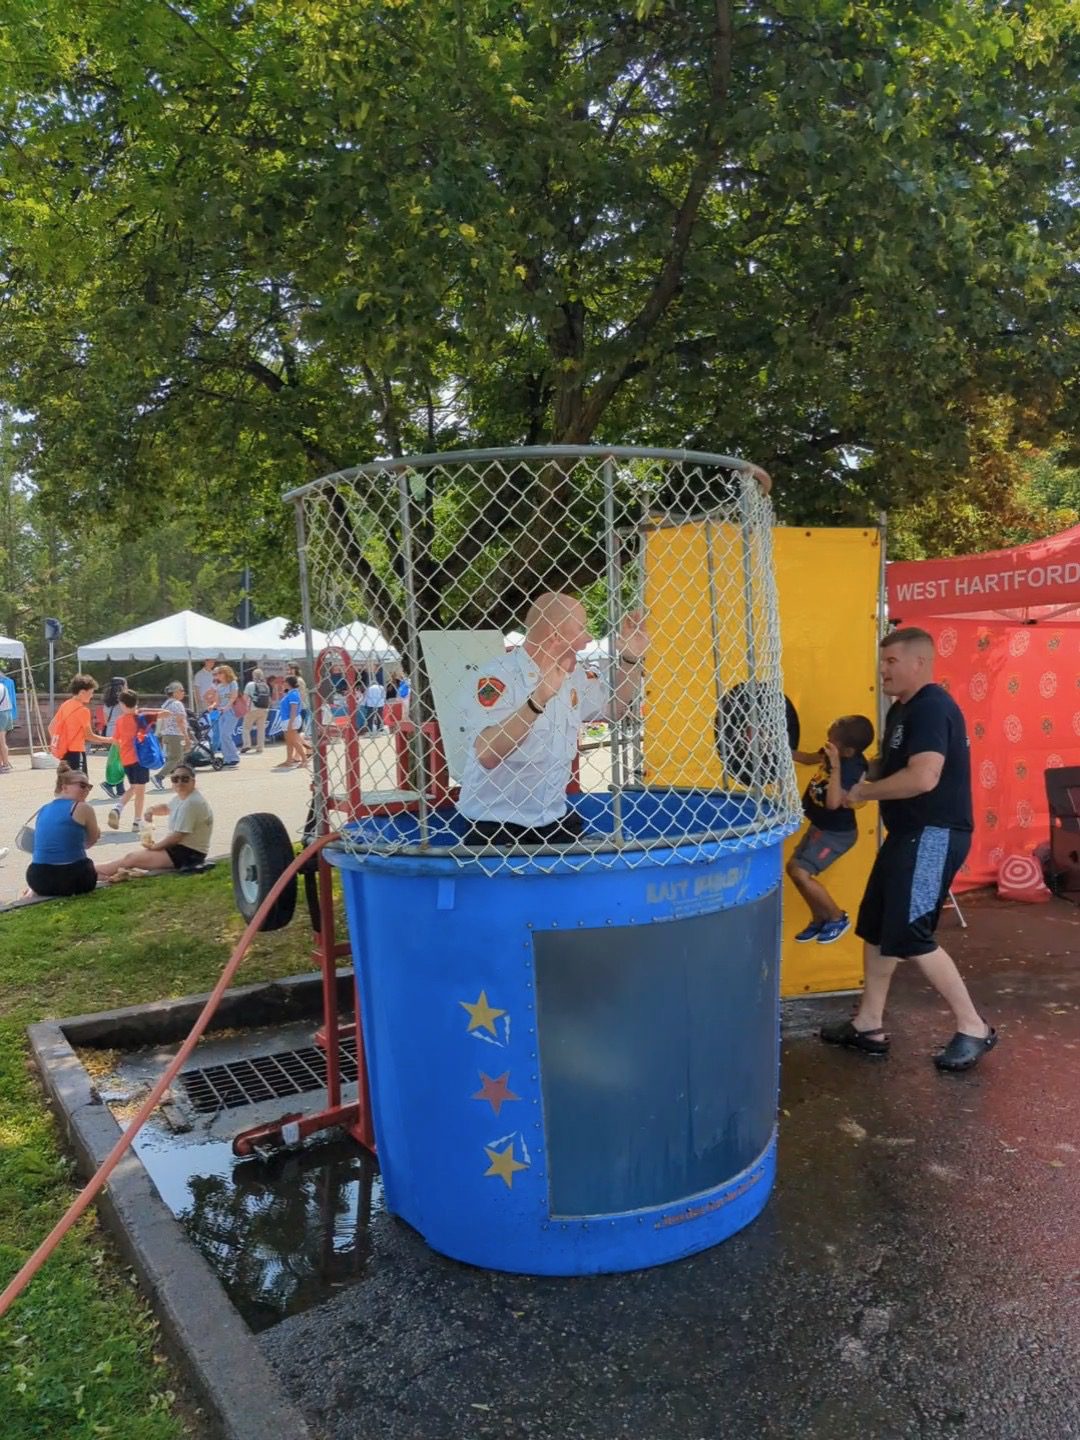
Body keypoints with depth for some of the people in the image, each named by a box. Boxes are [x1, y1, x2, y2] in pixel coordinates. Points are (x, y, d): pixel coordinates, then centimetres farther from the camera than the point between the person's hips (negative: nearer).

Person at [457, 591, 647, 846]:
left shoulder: (574, 676, 4)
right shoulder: (498, 677, -19)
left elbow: (615, 708, 21)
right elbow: (487, 756, -32)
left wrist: (631, 658, 6)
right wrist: (537, 701, -40)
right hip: (495, 827, -6)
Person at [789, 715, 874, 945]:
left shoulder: (852, 768, -31)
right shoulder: (834, 753, -6)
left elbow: (833, 802, -41)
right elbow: (810, 758, 15)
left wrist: (835, 766, -42)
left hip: (836, 833, -9)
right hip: (821, 826, 9)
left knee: (800, 873, -15)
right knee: (794, 868, 14)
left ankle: (838, 918, 7)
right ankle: (819, 919, 30)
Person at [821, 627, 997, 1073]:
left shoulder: (932, 707, -18)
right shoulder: (902, 709, 13)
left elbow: (923, 777, -29)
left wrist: (863, 792, -17)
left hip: (934, 836, -10)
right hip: (908, 834, 10)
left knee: (910, 936, -7)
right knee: (876, 928, 12)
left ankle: (974, 1028, 8)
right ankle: (868, 1026, 22)